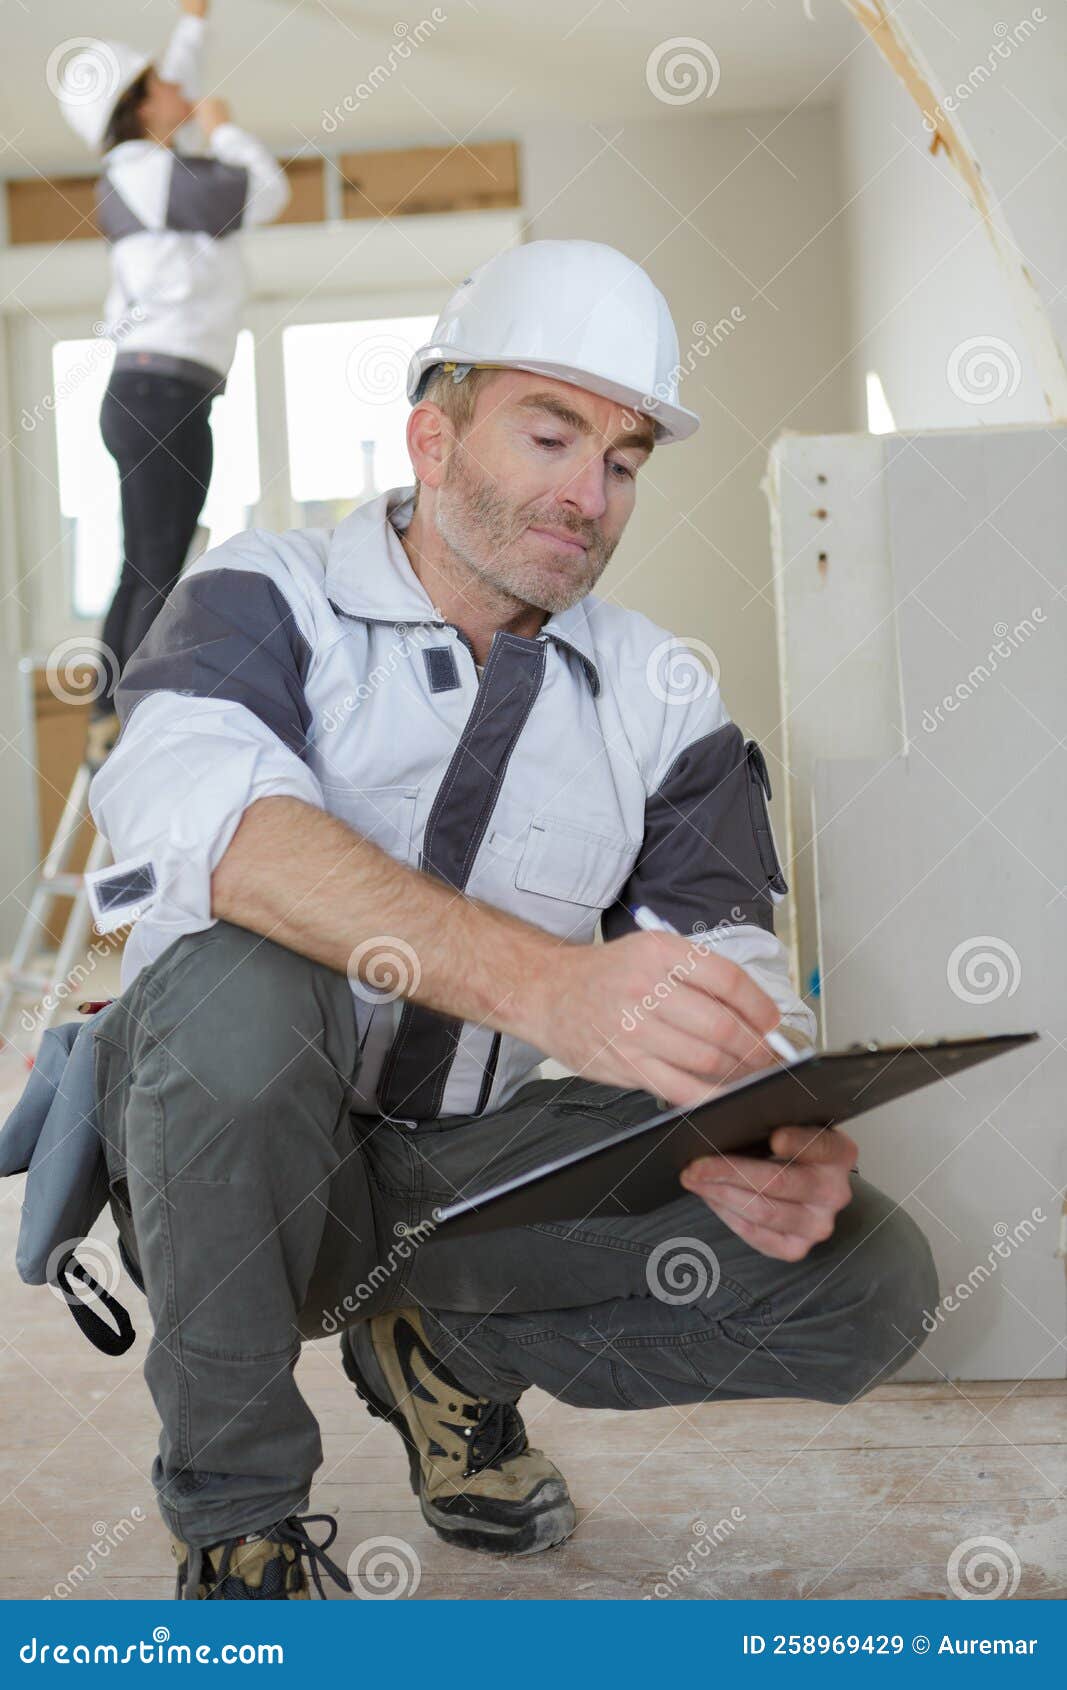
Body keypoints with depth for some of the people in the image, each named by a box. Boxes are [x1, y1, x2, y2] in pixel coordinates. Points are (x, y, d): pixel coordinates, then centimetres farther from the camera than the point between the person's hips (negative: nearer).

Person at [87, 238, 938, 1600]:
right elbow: (185, 801, -28)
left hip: (472, 1164, 3)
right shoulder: (268, 598, -6)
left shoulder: (658, 700, 7)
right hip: (237, 1156, -3)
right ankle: (234, 1525, -13)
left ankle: (451, 1350, 11)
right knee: (238, 985, -36)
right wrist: (546, 981, -43)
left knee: (869, 1274, -14)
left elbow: (727, 965, 0)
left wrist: (766, 1137, -26)